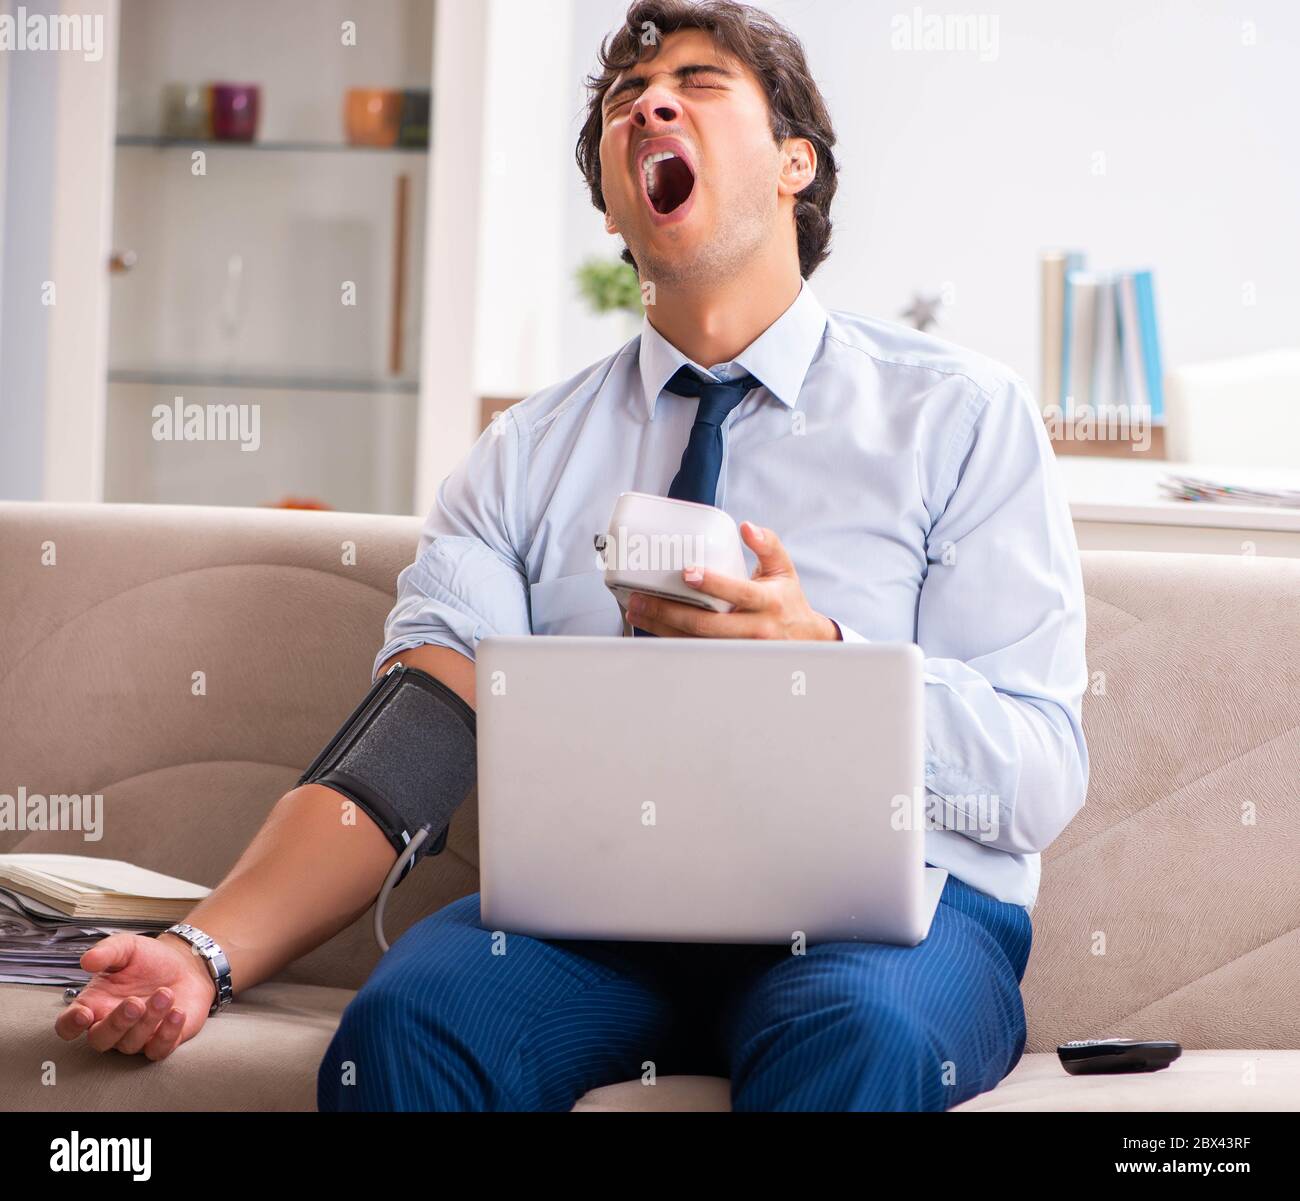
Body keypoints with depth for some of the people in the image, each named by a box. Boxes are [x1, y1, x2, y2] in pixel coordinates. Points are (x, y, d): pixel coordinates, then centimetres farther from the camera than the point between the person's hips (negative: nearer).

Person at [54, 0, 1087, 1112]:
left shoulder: (962, 415, 7)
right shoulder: (526, 456, 15)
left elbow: (1039, 783, -2)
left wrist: (815, 651, -19)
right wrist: (209, 951, -15)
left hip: (892, 897, -2)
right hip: (597, 895, 3)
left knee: (860, 1036, -37)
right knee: (402, 1024, -29)